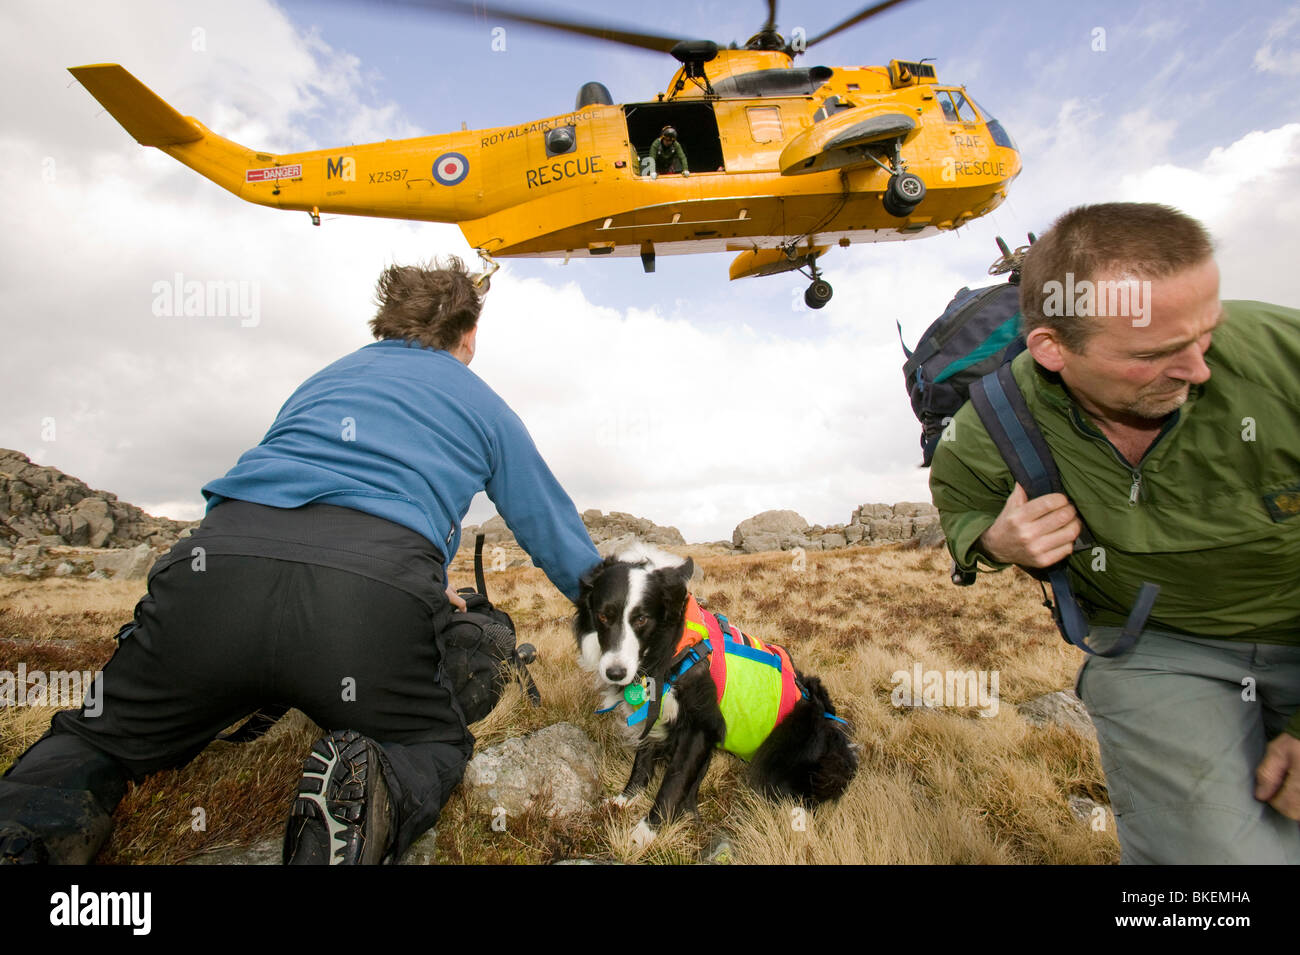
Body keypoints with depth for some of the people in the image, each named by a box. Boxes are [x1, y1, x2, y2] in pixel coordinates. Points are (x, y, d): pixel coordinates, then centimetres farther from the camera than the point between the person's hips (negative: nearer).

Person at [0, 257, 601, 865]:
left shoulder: (324, 379, 33)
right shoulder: (485, 406, 24)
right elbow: (556, 534, 29)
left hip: (214, 564, 4)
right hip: (374, 597, -3)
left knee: (99, 739, 28)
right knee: (439, 746, 23)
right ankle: (366, 793, -11)